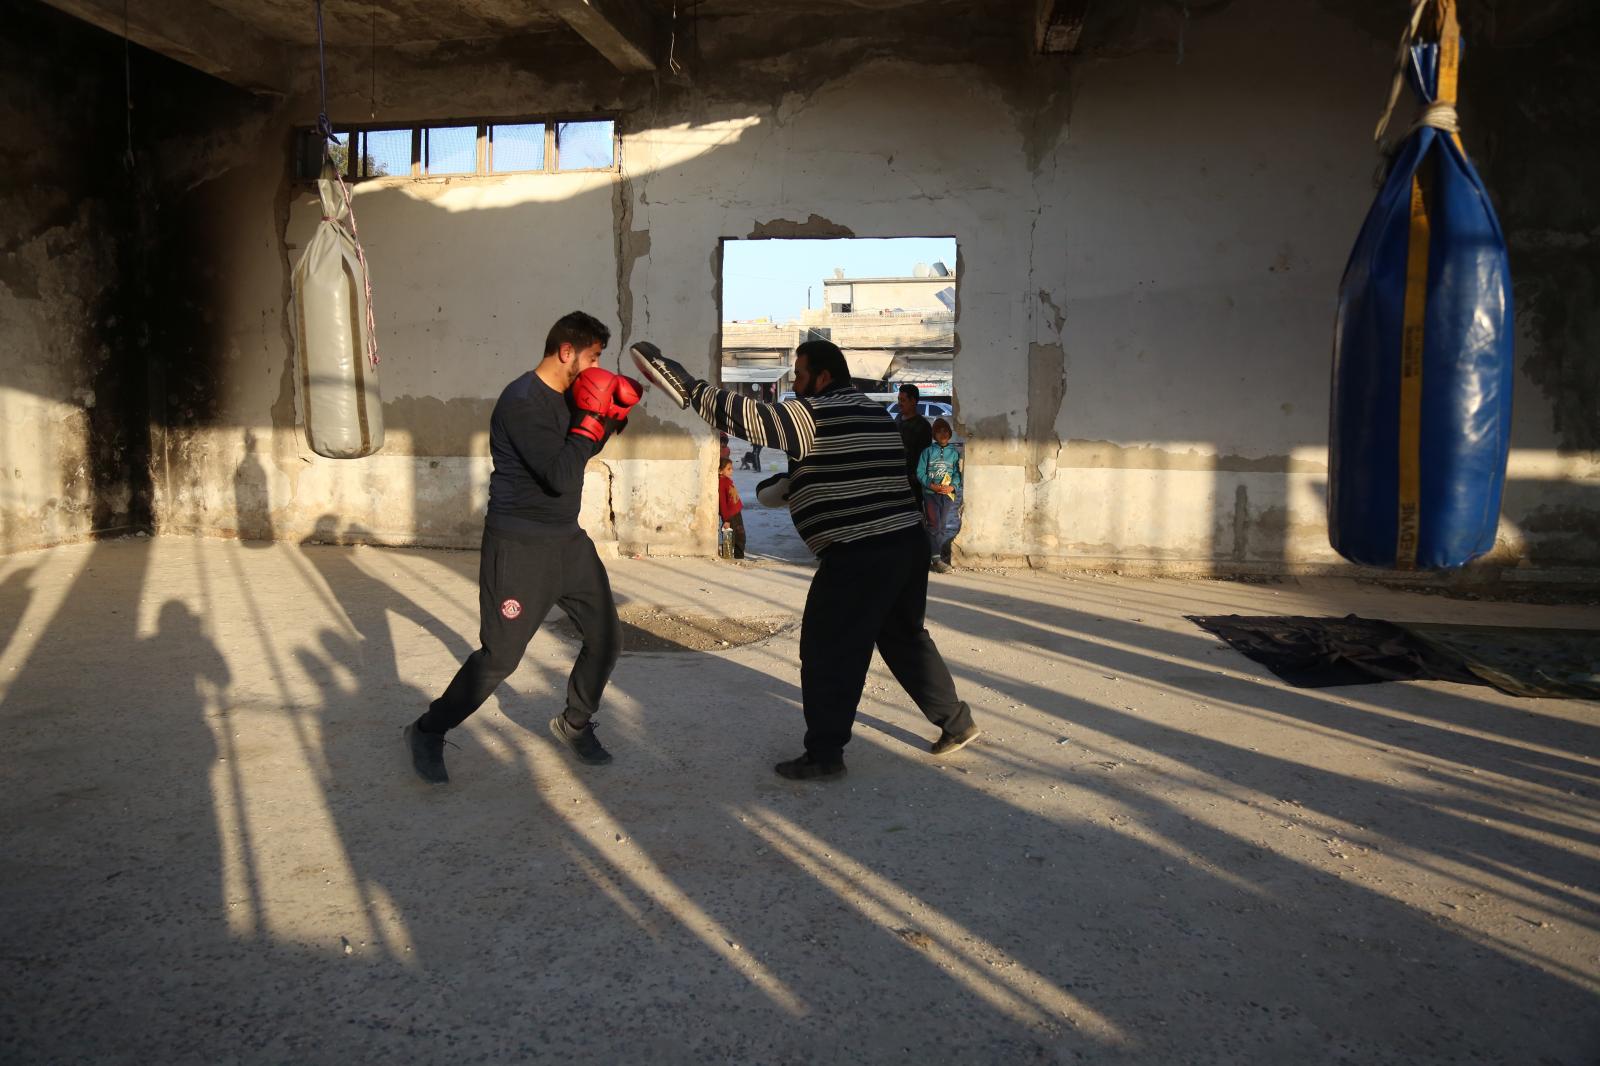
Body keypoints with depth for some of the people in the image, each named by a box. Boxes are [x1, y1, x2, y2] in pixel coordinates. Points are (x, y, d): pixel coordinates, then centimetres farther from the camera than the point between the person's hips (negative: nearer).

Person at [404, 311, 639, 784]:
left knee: (607, 638, 9)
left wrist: (614, 412, 7)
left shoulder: (568, 395, 6)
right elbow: (562, 477, -28)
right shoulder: (522, 402, -21)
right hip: (519, 548, -8)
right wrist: (590, 415, -21)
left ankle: (574, 723, 30)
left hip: (568, 540, 8)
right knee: (500, 656, -3)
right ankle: (428, 732, 19)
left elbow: (584, 449, 23)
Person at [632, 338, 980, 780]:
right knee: (904, 638, 23)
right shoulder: (873, 413, 16)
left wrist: (685, 387, -14)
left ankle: (824, 755, 10)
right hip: (907, 542, 9)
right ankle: (956, 722, 31)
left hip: (860, 555, -9)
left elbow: (751, 418, -19)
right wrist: (792, 483, 21)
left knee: (828, 652, 2)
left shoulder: (816, 414, -11)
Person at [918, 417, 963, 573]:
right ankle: (937, 558, -7)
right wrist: (932, 486, -10)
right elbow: (920, 473, 3)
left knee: (947, 525, -5)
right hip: (931, 493, -1)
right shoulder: (927, 452, 8)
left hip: (949, 494, 1)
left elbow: (957, 474, 6)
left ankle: (937, 558, 5)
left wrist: (952, 487, -12)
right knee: (934, 524, -7)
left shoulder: (954, 453, 12)